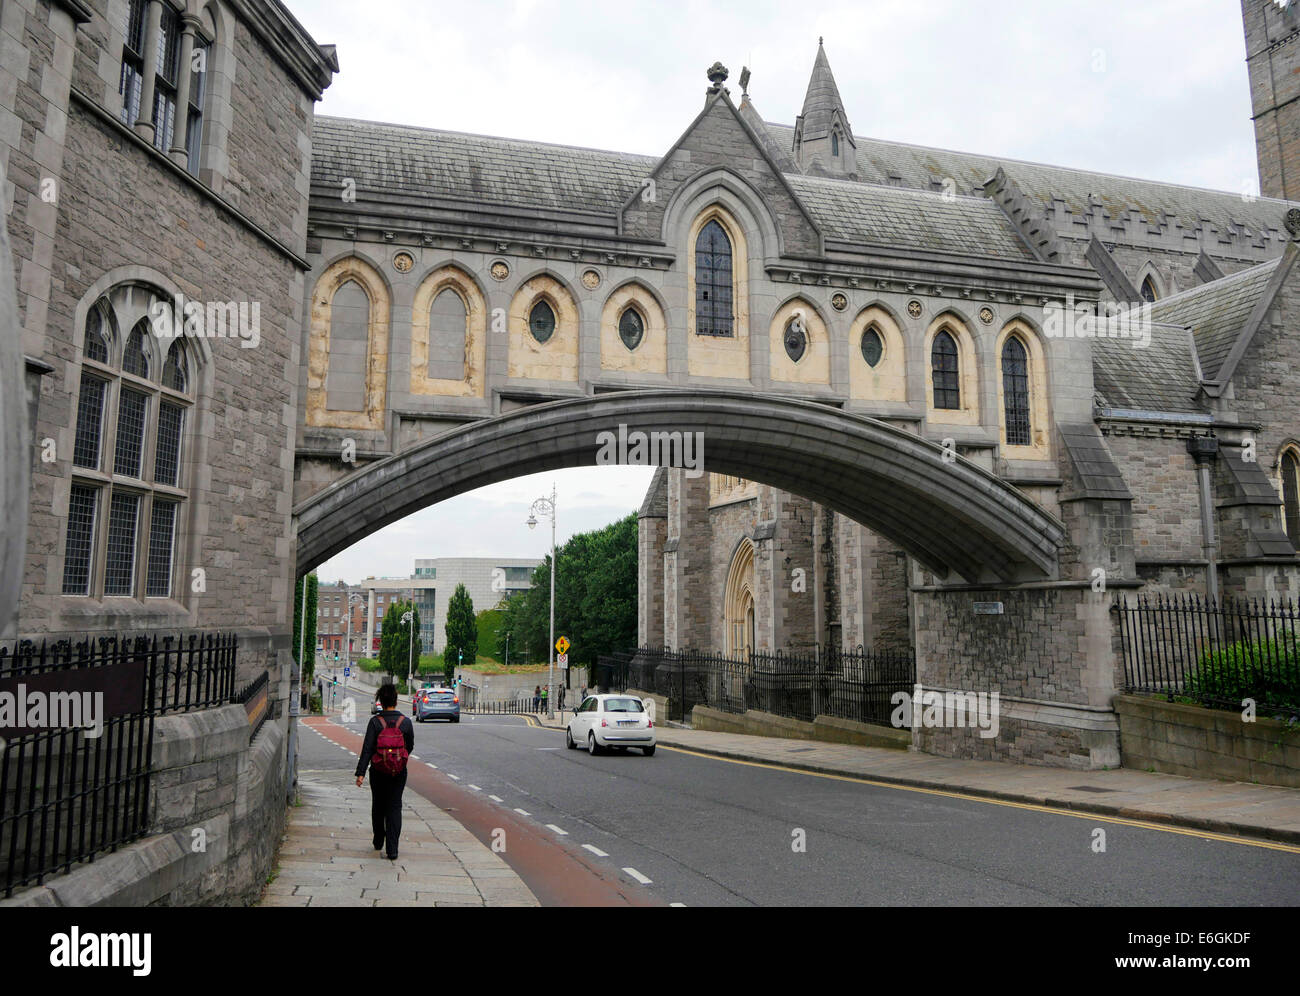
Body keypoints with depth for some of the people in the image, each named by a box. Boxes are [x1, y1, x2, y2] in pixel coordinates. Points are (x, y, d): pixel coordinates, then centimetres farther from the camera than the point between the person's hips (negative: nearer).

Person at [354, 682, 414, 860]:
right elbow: (410, 746, 8)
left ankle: (378, 842, 33)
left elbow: (367, 749, -14)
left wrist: (360, 773, -13)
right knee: (395, 807, 3)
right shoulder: (406, 722, -5)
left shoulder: (375, 721, -10)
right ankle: (392, 850, -6)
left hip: (378, 771, 0)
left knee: (378, 806, 18)